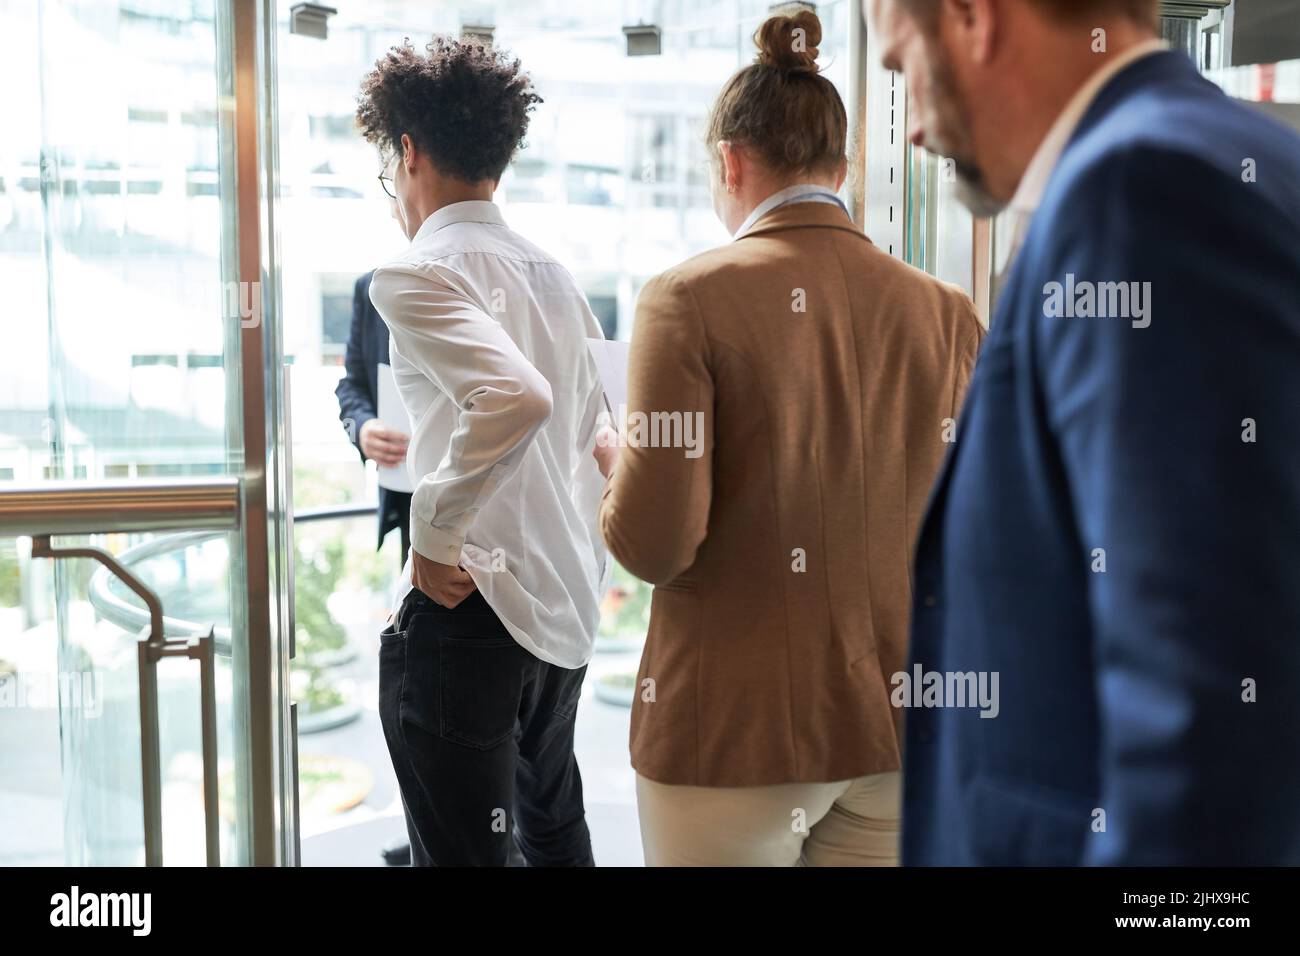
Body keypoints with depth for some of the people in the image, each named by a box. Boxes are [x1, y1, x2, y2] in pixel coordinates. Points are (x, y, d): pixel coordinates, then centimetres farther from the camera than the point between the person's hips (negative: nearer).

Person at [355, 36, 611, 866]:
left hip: (471, 610, -8)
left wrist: (436, 536, -19)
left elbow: (516, 395, -29)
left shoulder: (418, 273, -11)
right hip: (568, 606, 9)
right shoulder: (553, 275, 13)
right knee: (556, 829, 26)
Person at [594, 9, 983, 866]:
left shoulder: (691, 298, -12)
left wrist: (619, 466, 4)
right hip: (899, 730, 4)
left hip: (734, 732, -4)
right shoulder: (945, 313, -1)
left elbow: (655, 546, -17)